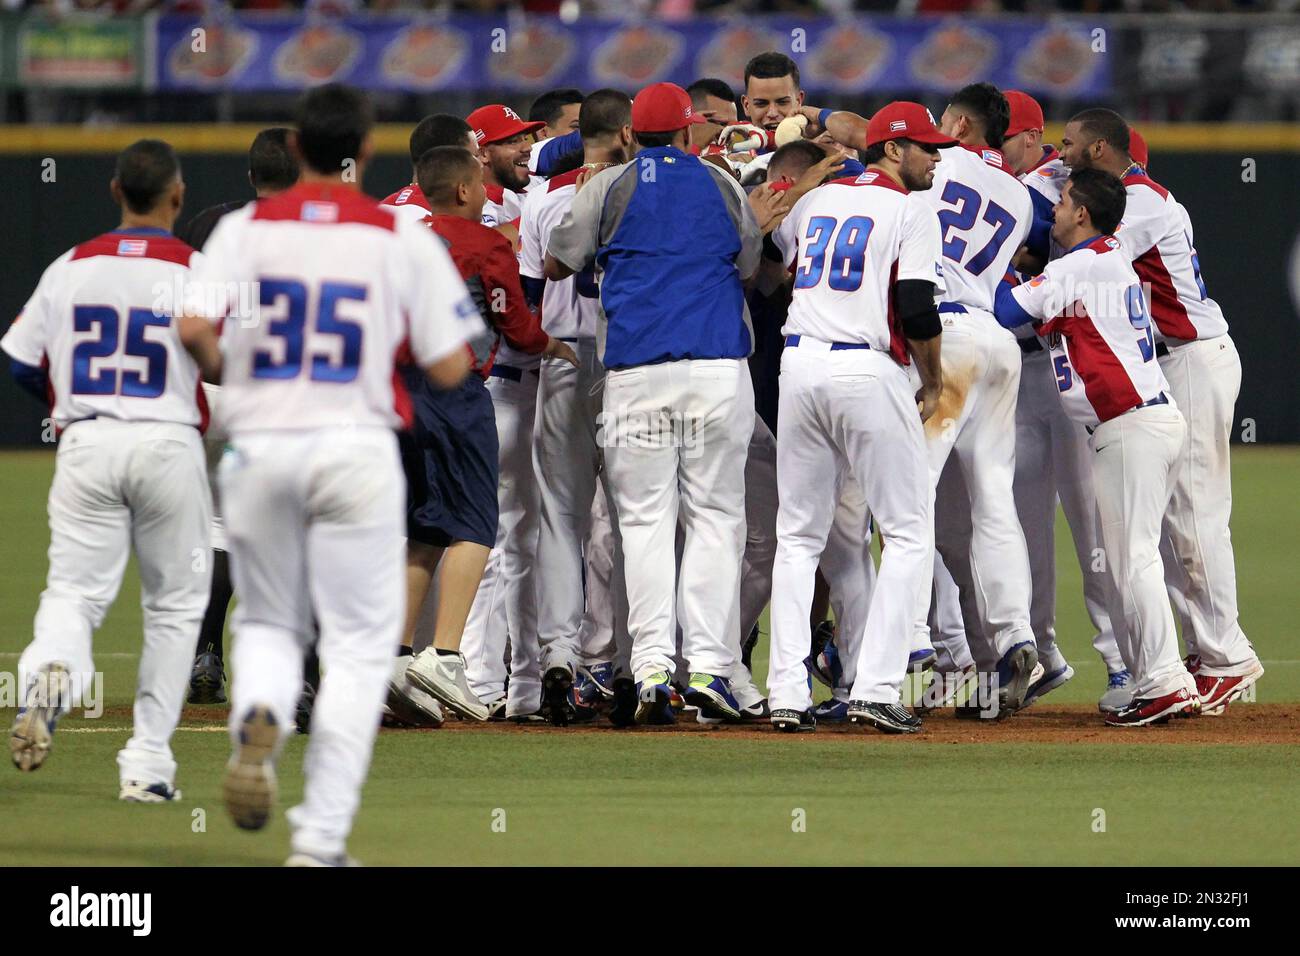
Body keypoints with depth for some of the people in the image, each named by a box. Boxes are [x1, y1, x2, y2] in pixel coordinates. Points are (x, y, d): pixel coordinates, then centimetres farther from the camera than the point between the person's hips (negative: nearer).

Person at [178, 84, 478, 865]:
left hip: (259, 448, 2)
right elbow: (449, 368, -2)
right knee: (359, 643, 5)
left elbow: (194, 331, -10)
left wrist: (223, 370, 11)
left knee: (268, 620, 20)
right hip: (356, 446, -2)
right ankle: (321, 838, -2)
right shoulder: (404, 240, -2)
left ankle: (258, 718, -15)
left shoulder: (245, 229, 2)